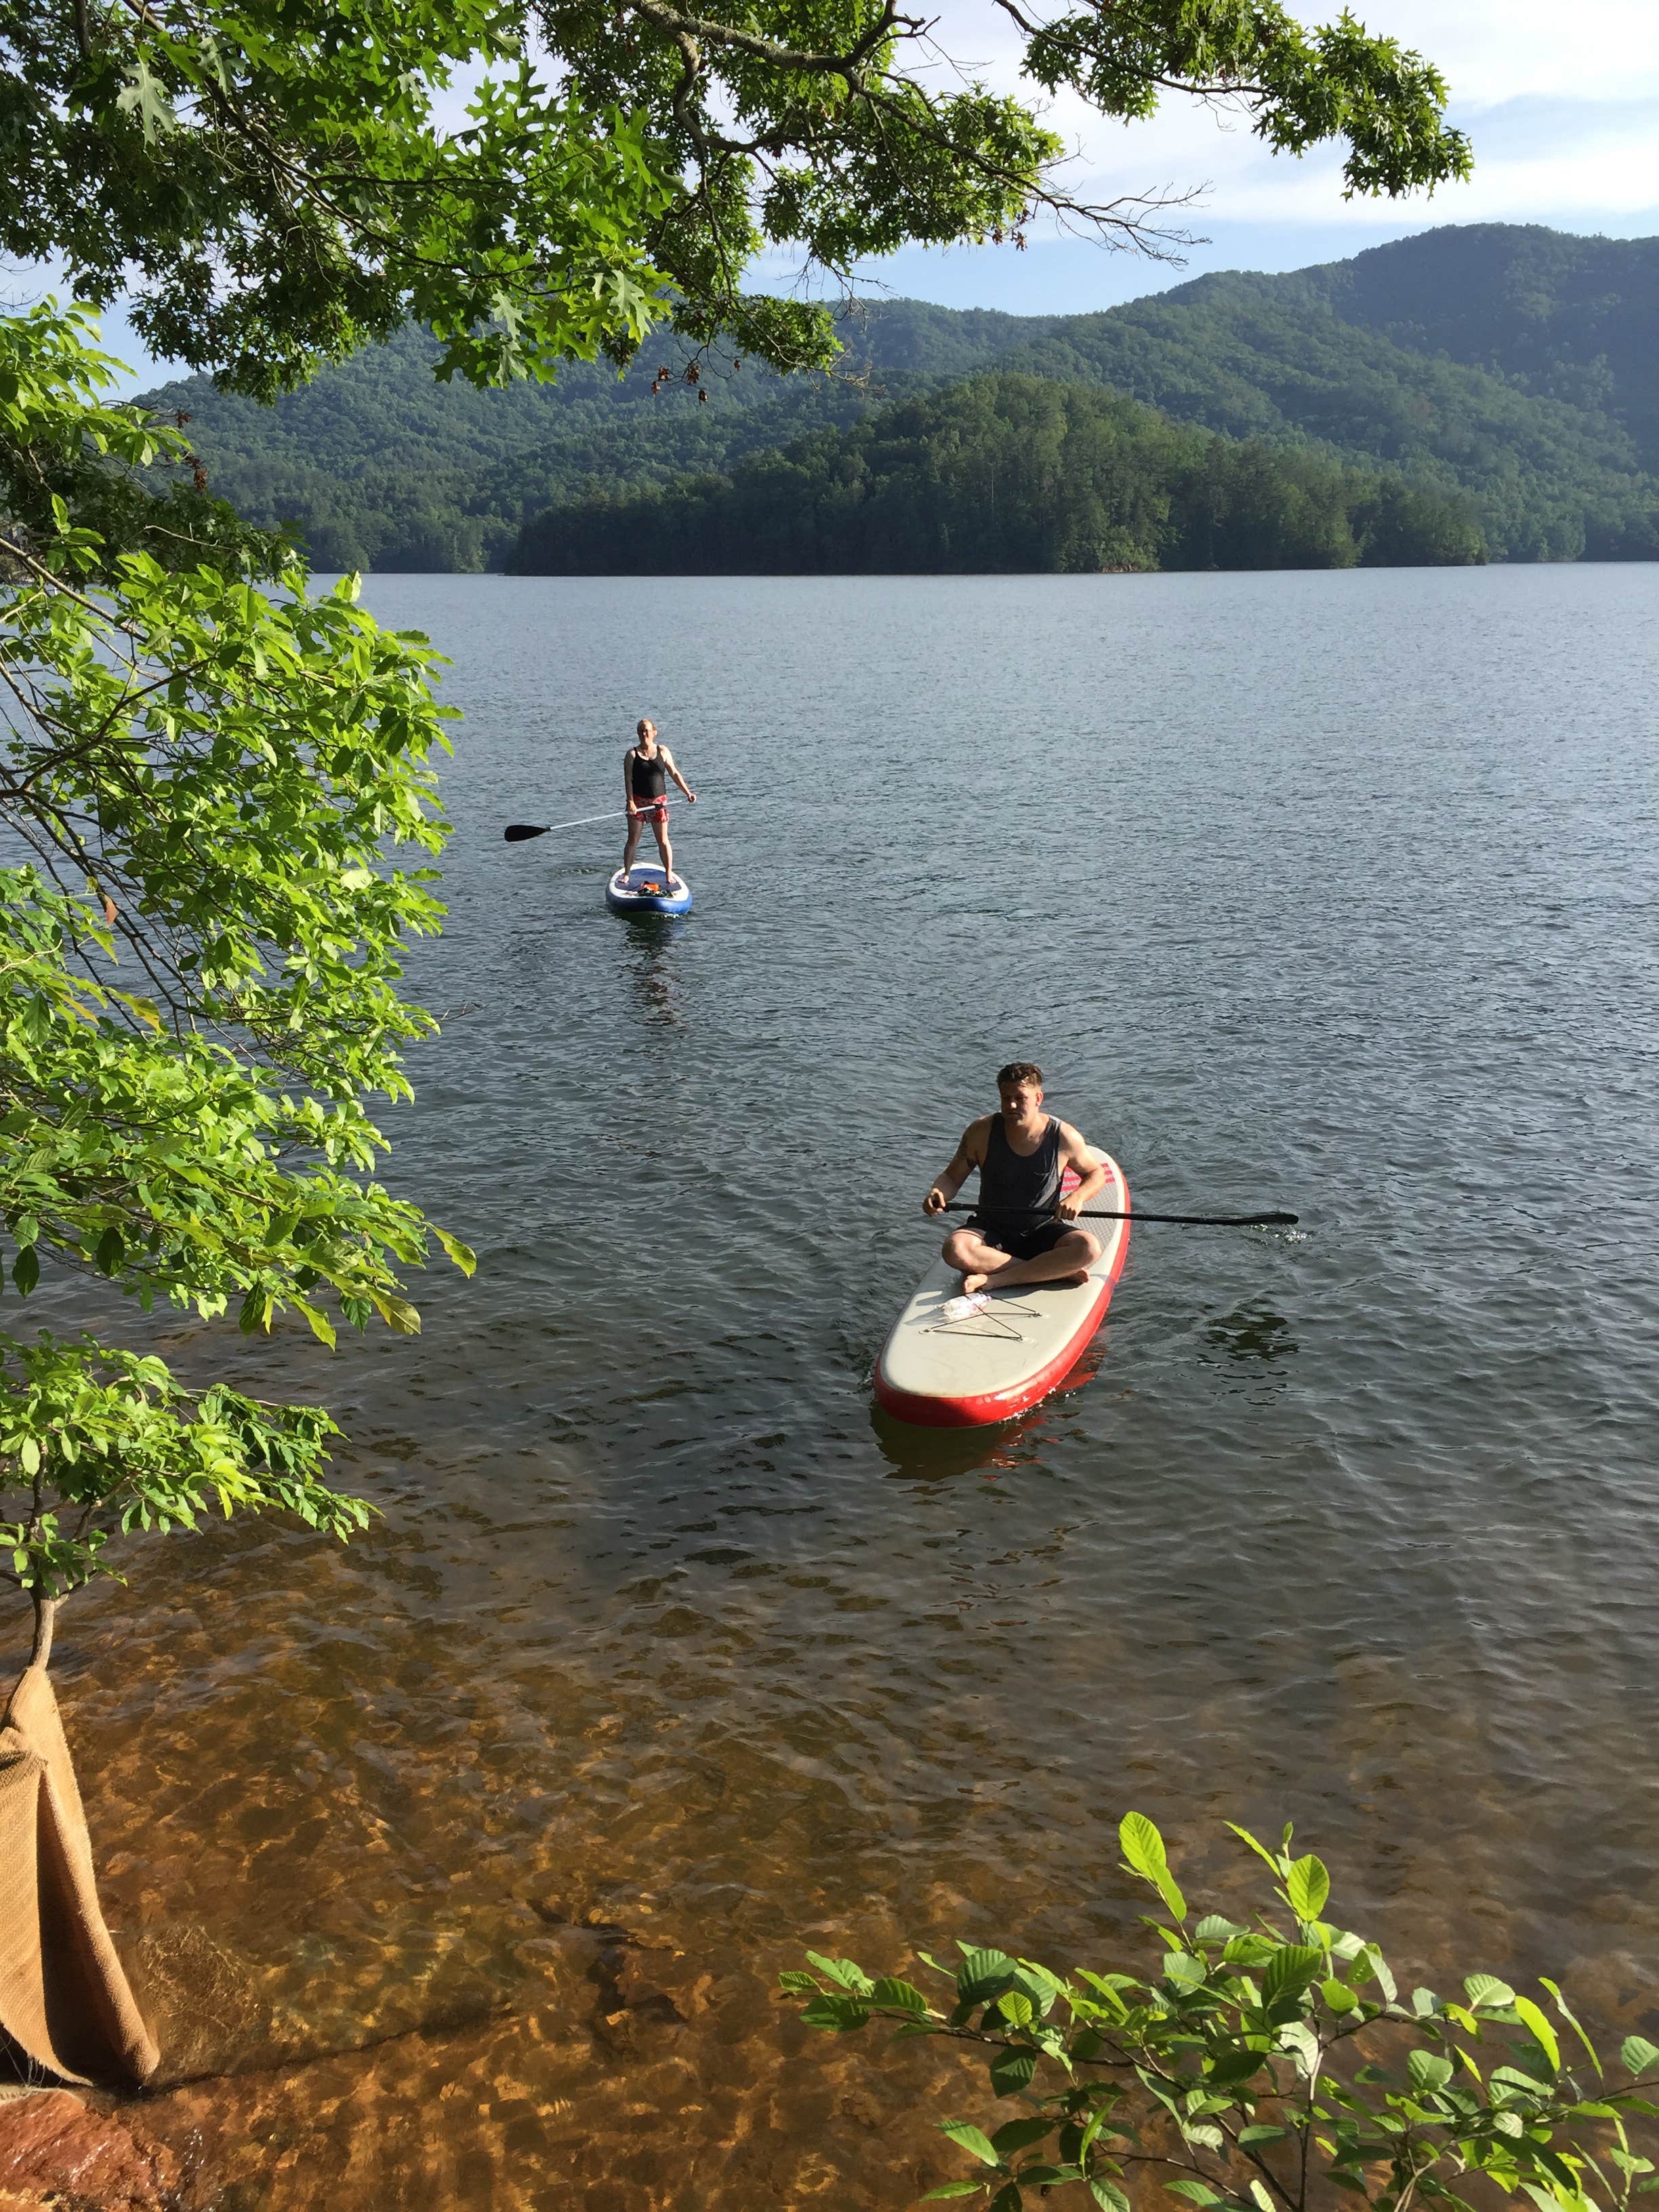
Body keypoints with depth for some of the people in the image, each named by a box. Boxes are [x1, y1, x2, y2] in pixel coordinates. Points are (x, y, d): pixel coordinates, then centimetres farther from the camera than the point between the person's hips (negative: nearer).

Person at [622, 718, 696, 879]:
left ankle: (669, 873, 11)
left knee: (663, 841, 2)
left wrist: (688, 793, -1)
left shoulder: (663, 752, 4)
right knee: (633, 841, 2)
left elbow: (674, 773, 7)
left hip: (658, 802, 1)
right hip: (638, 801, -1)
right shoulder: (632, 754, -1)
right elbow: (628, 779, -7)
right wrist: (630, 801, -18)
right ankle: (626, 873, 13)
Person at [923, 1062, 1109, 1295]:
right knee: (955, 1250, -33)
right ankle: (1056, 1272, -27)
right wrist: (938, 1193, -21)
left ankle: (993, 1280, -31)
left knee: (1089, 1248, -31)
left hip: (1042, 1232, 0)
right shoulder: (981, 1132, -7)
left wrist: (1078, 1197, -14)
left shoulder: (1063, 1137, -8)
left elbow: (1096, 1173, 8)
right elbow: (952, 1177, 3)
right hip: (991, 1230, 0)